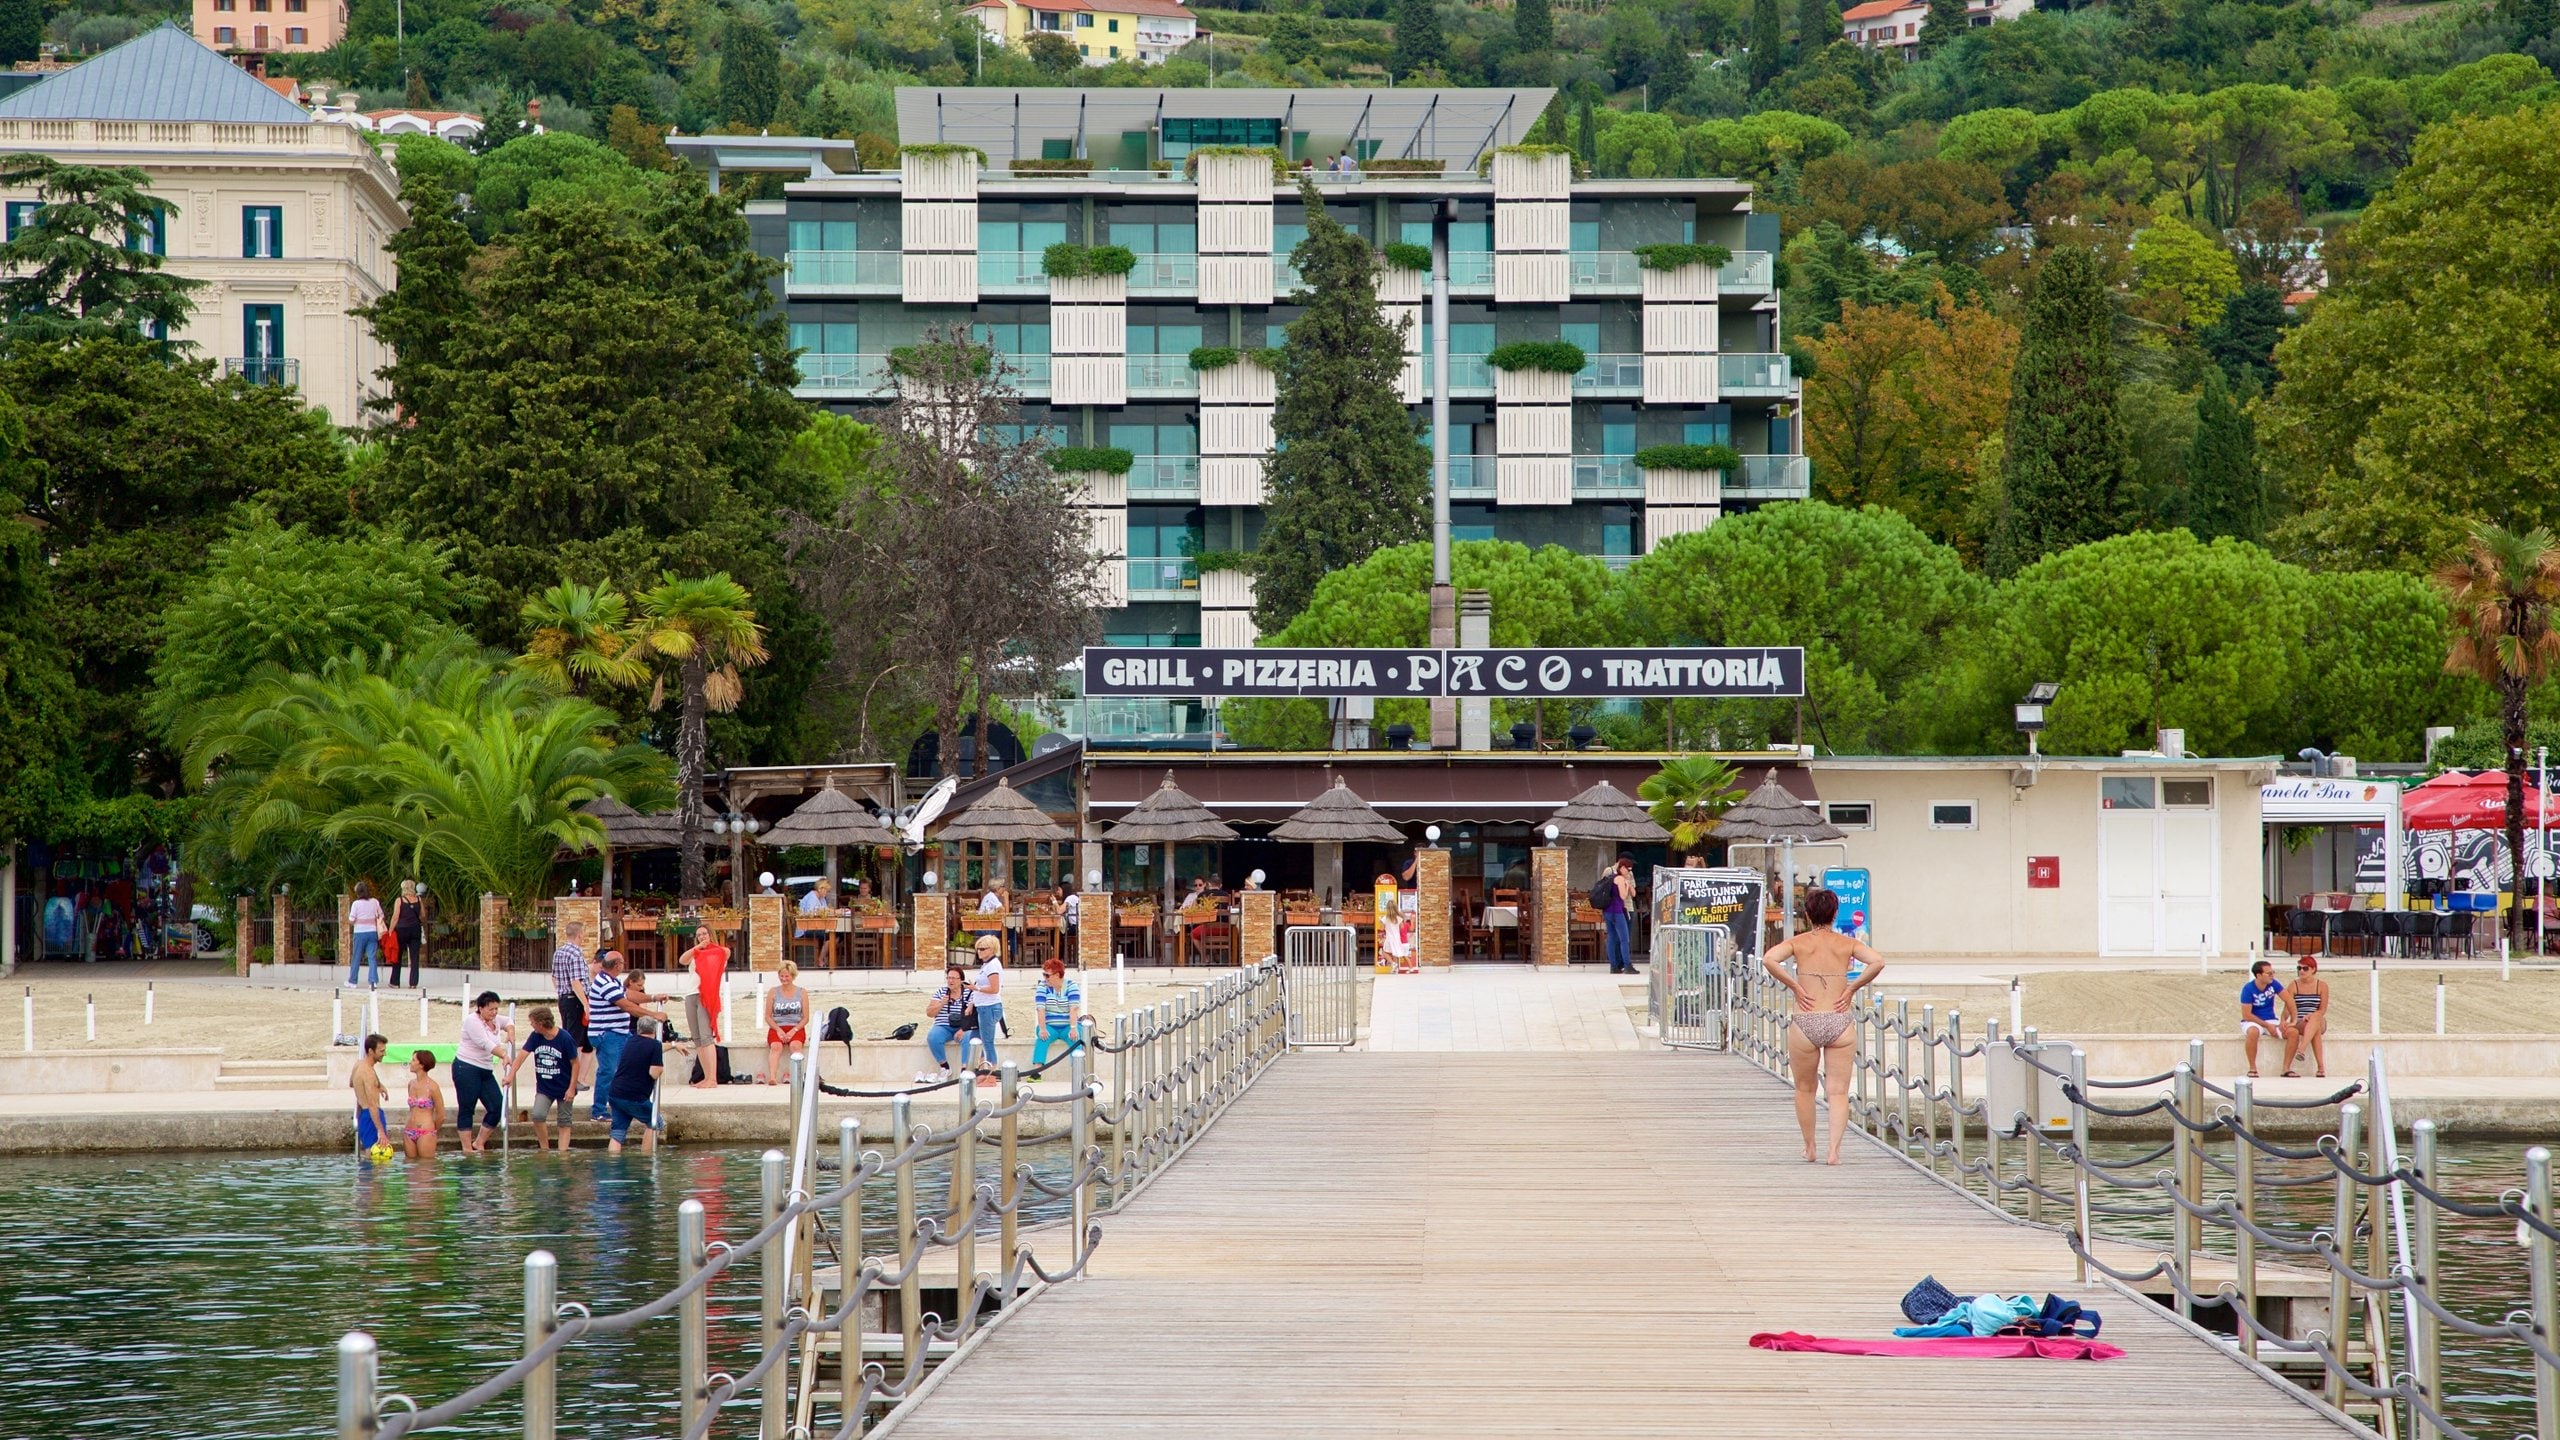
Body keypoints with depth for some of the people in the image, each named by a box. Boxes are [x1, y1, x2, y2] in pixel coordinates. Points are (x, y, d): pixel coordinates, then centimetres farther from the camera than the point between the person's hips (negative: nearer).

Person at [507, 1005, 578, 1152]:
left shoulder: (565, 1038, -16)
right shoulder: (536, 1037, -4)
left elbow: (575, 1063, -10)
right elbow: (522, 1055, -10)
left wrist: (571, 1088, -12)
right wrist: (510, 1075, -22)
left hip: (564, 1088, -3)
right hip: (544, 1088, 3)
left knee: (564, 1123, 2)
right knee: (537, 1115, -15)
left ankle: (563, 1152, 6)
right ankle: (545, 1149, -1)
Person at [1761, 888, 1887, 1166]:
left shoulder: (1798, 942, 3)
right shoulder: (1847, 944, 5)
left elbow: (1768, 960, -14)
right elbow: (1877, 962, -10)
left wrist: (1794, 986, -6)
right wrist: (1852, 988, -1)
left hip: (1805, 1024, 0)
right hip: (1839, 1023, 0)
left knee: (1804, 1089, 18)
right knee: (1838, 1091, 3)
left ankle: (1809, 1148, 25)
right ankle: (1834, 1149, -12)